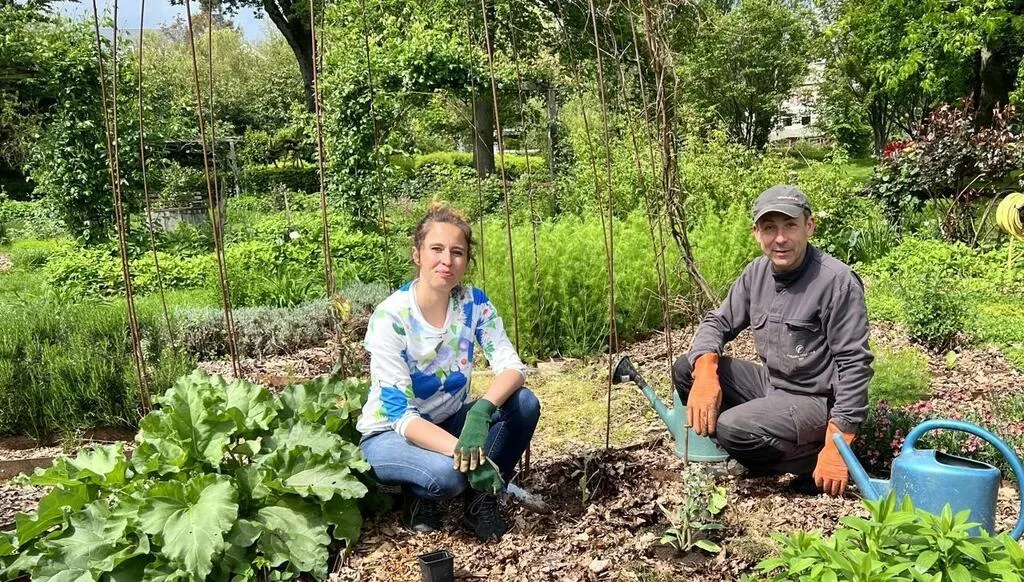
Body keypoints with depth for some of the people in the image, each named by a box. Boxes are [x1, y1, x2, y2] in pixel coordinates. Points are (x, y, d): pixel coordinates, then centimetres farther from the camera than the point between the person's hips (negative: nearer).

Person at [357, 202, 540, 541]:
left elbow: (512, 367, -17)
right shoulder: (390, 317, -25)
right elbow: (400, 414, -28)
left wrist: (481, 411, -39)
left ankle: (481, 500, -4)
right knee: (448, 472, -36)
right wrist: (462, 452, -42)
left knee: (524, 403, -21)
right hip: (391, 433, -5)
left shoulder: (474, 304, -11)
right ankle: (419, 499, -1)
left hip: (450, 422, 5)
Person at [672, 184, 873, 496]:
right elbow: (718, 322, 5)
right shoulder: (757, 272, 0)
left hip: (815, 402, -8)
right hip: (769, 383, 8)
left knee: (732, 428, -30)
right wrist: (705, 373, -17)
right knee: (685, 370, -4)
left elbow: (854, 365, -21)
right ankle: (755, 457, 7)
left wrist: (837, 447, -24)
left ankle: (814, 461, -3)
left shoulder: (838, 282, -21)